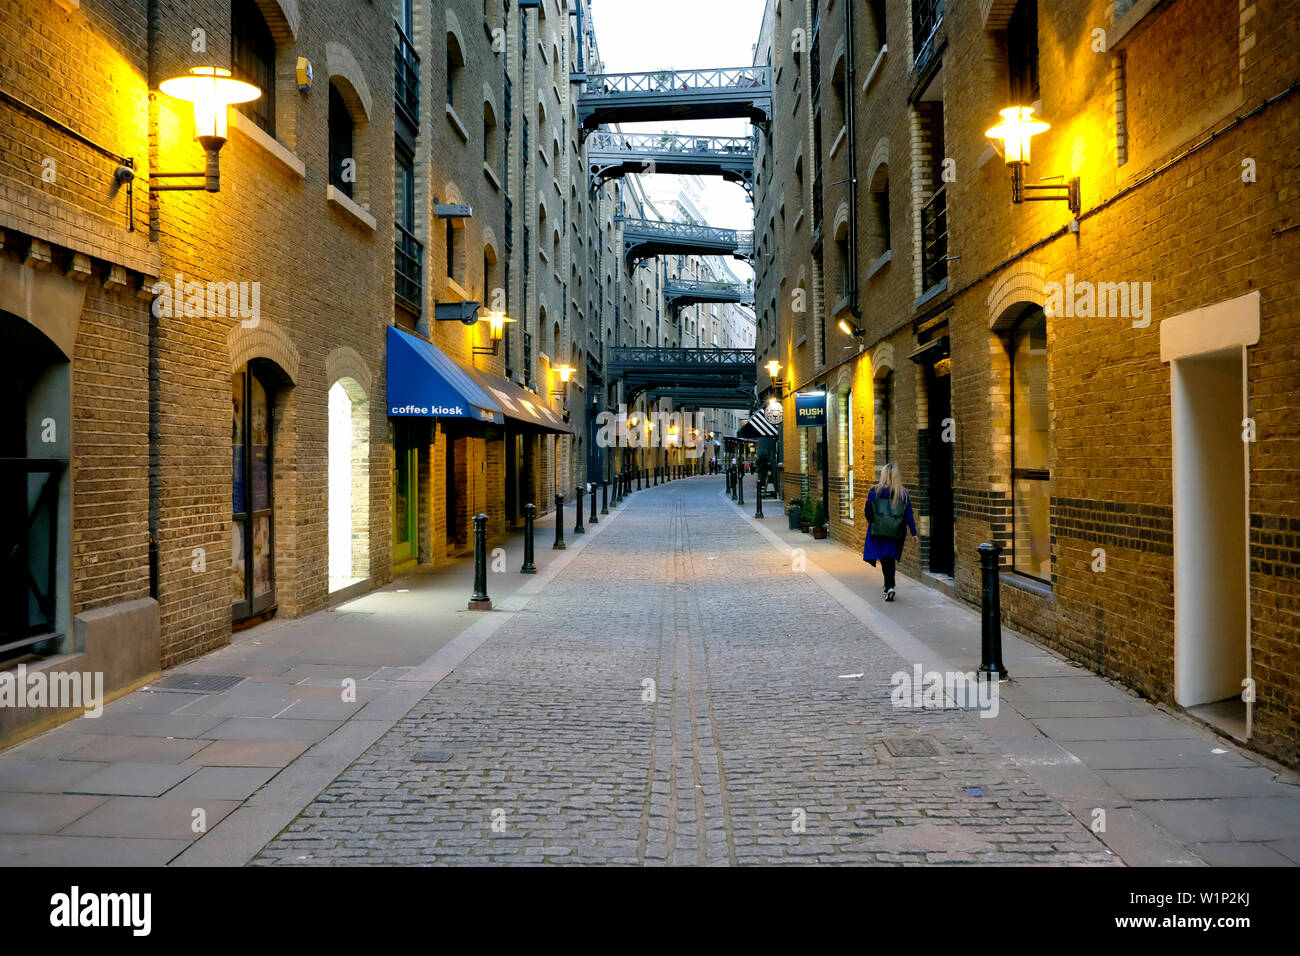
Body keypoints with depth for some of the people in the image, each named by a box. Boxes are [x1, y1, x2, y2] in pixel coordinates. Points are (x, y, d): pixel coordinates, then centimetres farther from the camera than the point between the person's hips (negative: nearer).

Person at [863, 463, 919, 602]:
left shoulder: (874, 491, -7)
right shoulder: (904, 494, -2)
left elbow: (868, 512, -3)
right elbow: (909, 515, -4)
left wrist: (872, 523, 17)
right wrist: (914, 534, -3)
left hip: (878, 531, -2)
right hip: (896, 533, 2)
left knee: (884, 559, 3)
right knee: (891, 558, 17)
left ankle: (890, 587, -14)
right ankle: (888, 587, 25)